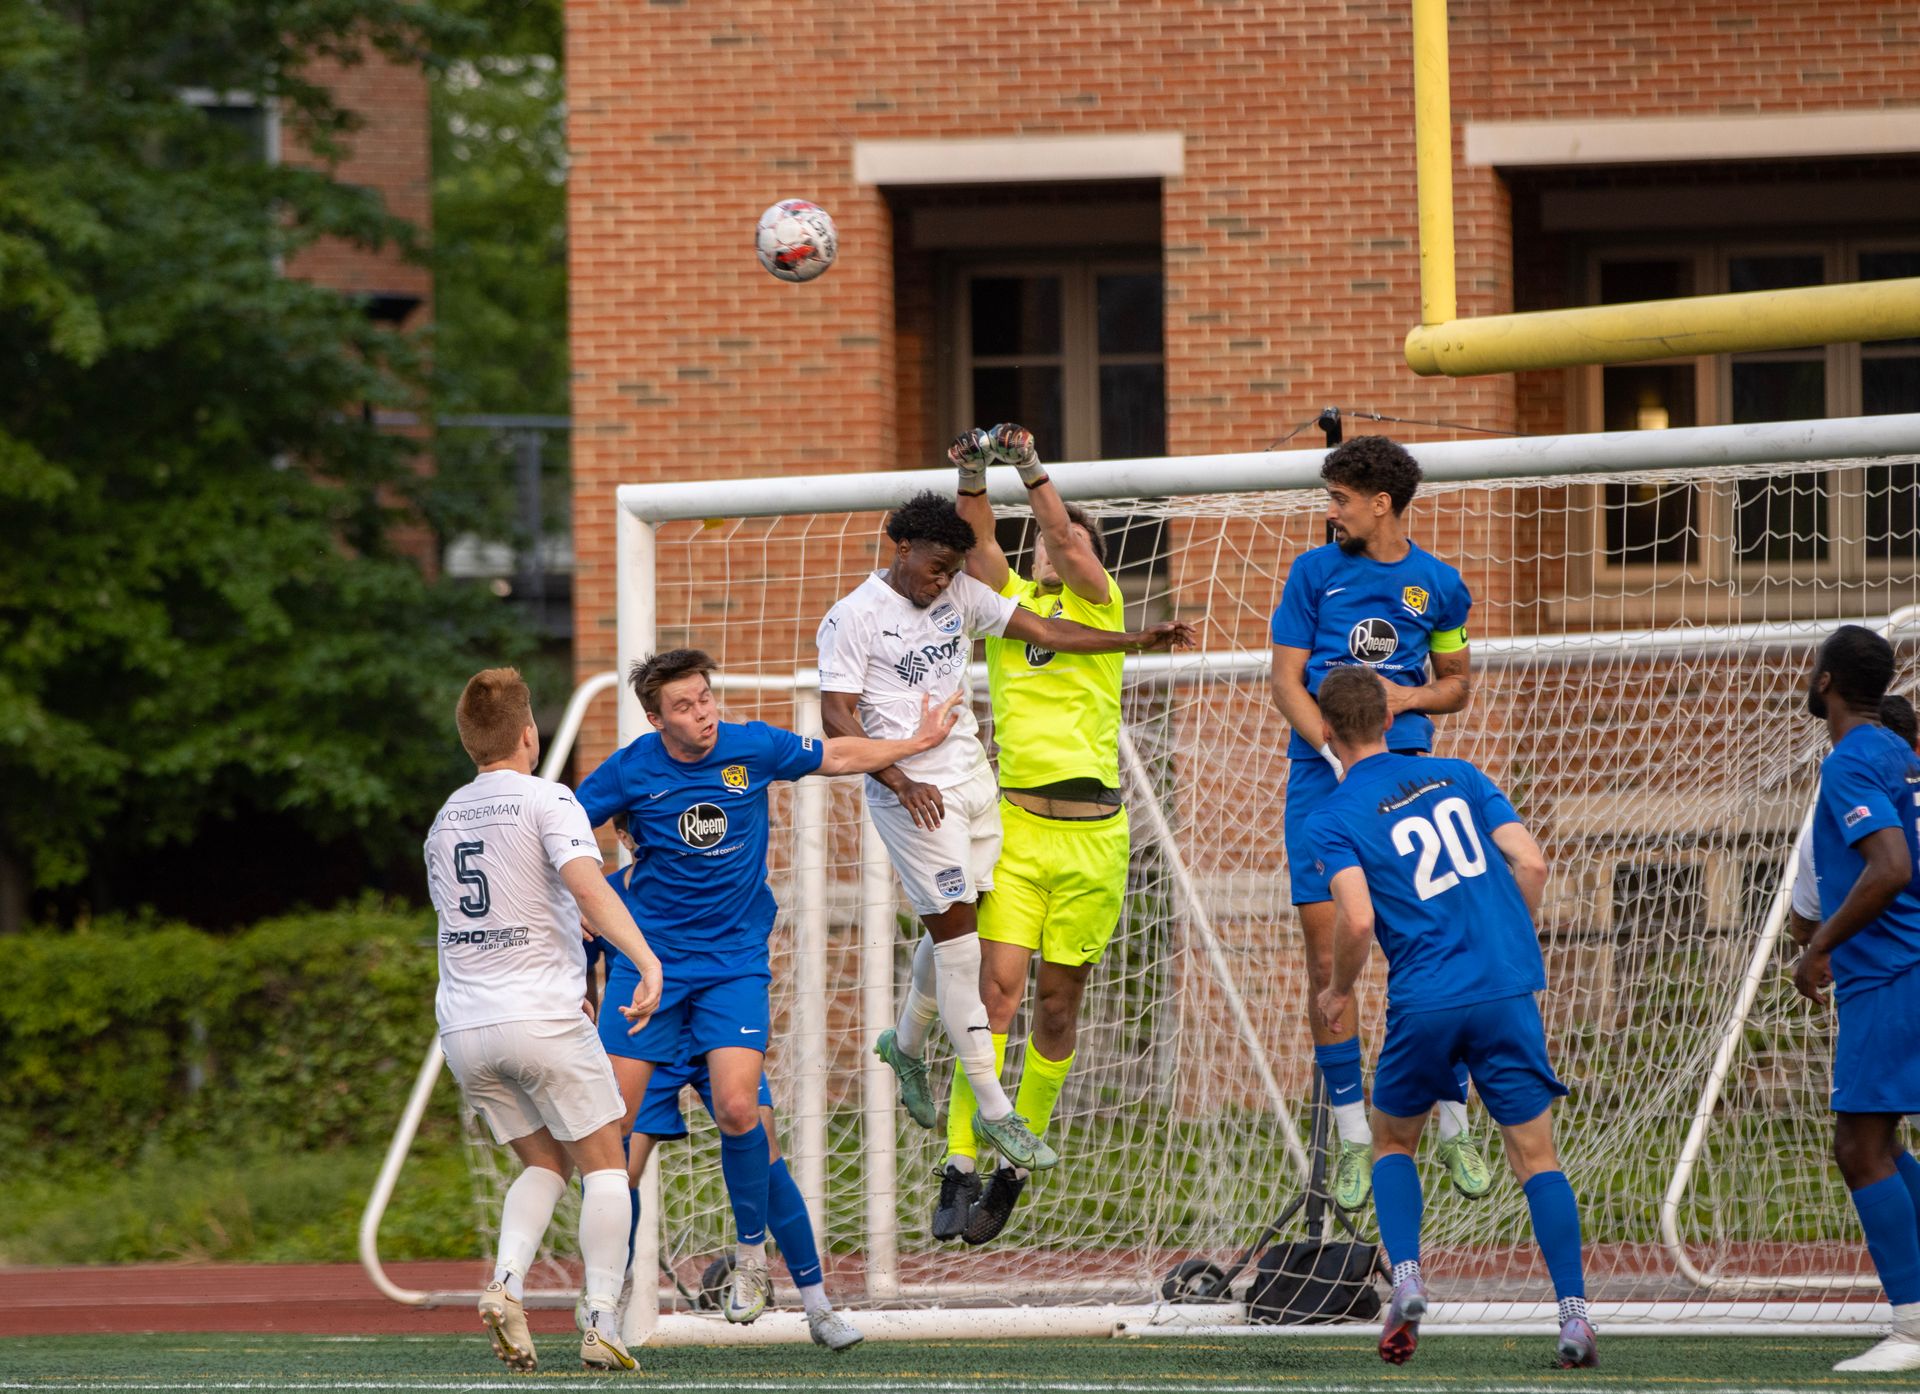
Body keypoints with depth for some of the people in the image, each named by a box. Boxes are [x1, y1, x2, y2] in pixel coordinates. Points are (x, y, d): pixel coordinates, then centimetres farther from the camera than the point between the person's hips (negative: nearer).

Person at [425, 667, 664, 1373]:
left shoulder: (446, 819, 16)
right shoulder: (545, 800, -5)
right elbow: (587, 888, -21)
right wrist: (647, 962, -29)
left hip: (463, 1025, 6)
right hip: (542, 1017, -6)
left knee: (542, 1162, 18)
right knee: (604, 1164, 6)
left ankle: (506, 1284, -8)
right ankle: (601, 1321, -6)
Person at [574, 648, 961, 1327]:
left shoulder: (753, 747, -5)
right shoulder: (631, 770, -8)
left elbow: (839, 756, 12)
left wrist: (917, 742, 19)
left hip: (734, 959, 0)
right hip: (650, 959, 0)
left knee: (737, 1108, -17)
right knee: (613, 1118, -5)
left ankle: (752, 1256, 4)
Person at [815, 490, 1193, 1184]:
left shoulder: (961, 595, 9)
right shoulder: (853, 618, -8)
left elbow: (1042, 630, 9)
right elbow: (837, 715, -11)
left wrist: (1135, 640, 0)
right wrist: (898, 779, -22)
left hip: (973, 778, 7)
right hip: (912, 795, -7)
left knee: (956, 925, 12)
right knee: (956, 933, -9)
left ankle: (906, 1043, 41)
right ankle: (993, 1110, -8)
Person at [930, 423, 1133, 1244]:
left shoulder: (1098, 606, 7)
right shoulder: (1005, 600, 12)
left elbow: (1066, 540, -10)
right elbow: (978, 543, -4)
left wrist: (1030, 467, -20)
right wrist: (973, 476, -19)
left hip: (1091, 828, 0)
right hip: (1014, 821, 0)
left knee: (1058, 1000, 4)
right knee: (997, 985, -11)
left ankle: (1017, 1164, 17)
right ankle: (960, 1170, -15)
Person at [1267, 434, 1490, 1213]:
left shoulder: (1437, 584, 6)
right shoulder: (1315, 571, 4)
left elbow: (1457, 682, 18)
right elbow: (1287, 681, 0)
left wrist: (1411, 697, -5)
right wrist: (1338, 753, -15)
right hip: (1322, 777, 0)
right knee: (1327, 959, -3)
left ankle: (1454, 1129, 6)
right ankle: (1352, 1139, 6)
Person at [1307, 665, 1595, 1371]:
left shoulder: (1333, 821, 1)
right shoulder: (1458, 777, 12)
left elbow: (1357, 921, -13)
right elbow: (1531, 864, 5)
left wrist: (1339, 992, 5)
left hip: (1425, 1000, -2)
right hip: (1507, 990, 2)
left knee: (1392, 1141, 21)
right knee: (1536, 1153, 5)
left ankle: (1406, 1279, 0)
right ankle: (1573, 1312, -7)